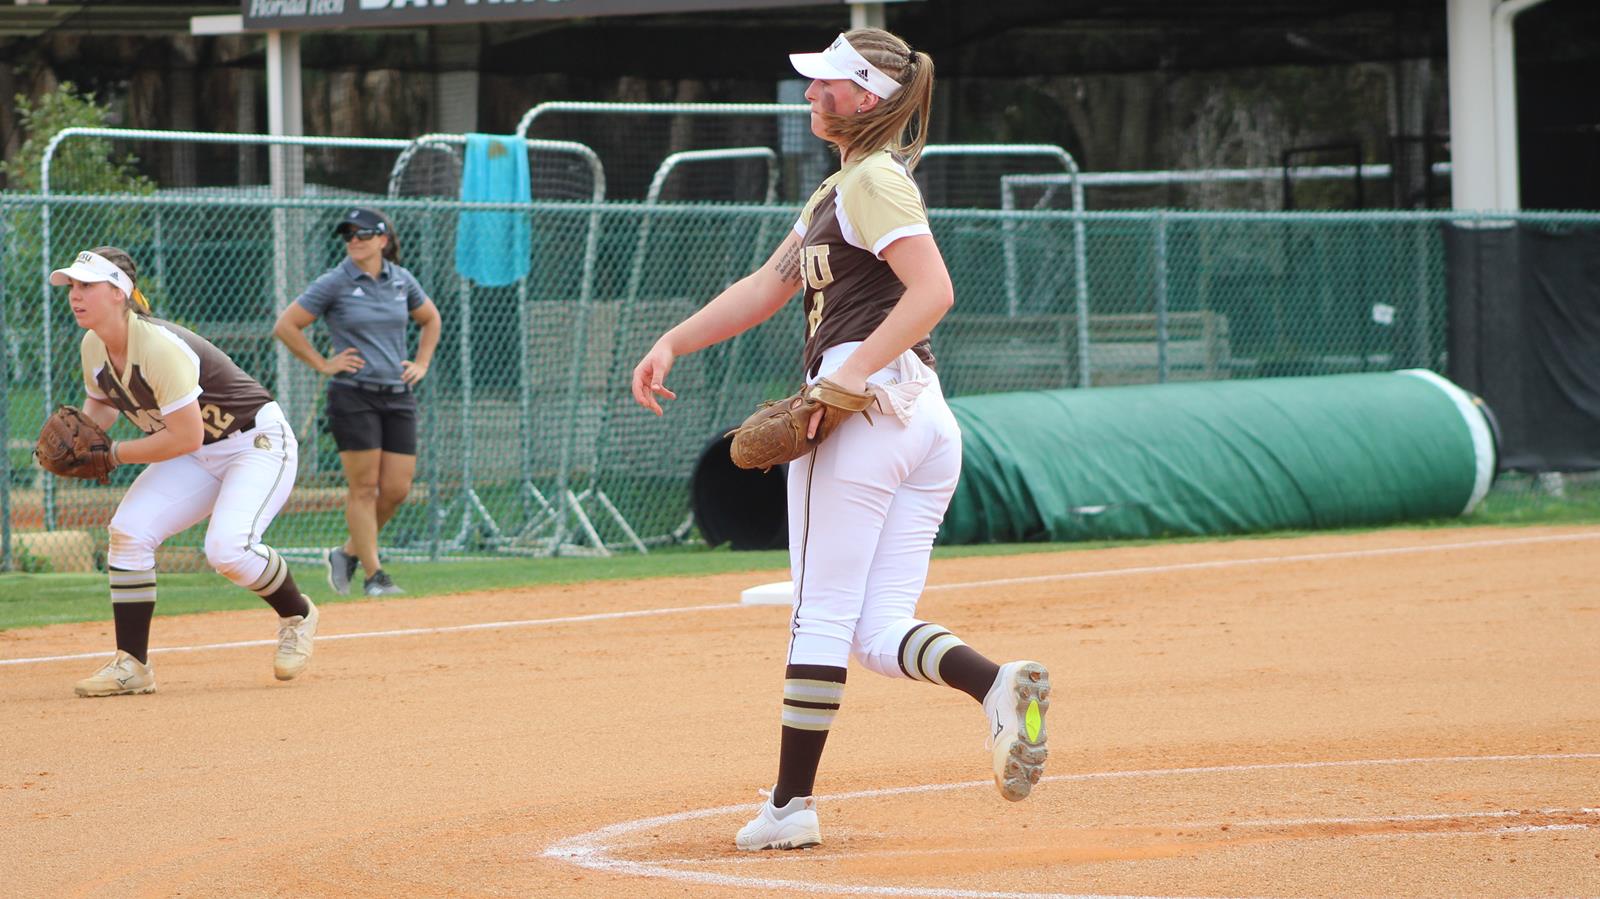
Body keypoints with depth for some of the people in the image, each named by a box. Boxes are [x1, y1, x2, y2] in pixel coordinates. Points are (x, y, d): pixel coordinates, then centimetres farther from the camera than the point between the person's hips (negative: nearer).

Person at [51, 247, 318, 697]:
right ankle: (132, 666, -5)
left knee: (227, 548, -27)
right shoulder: (94, 348, -5)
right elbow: (101, 405, 16)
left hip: (260, 443, -8)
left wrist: (114, 453, -22)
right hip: (195, 460, 8)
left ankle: (297, 615, 4)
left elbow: (186, 437, -30)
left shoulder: (159, 347, -31)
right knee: (128, 530, -12)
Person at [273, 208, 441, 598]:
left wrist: (421, 364, 14)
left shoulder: (401, 280, 9)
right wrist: (322, 364, -5)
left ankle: (347, 555, 19)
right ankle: (373, 575, -1)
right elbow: (285, 326, -3)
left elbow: (430, 319, 26)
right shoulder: (334, 283, -5)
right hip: (353, 395, -5)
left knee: (397, 489, 0)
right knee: (363, 486, -6)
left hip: (397, 396, 5)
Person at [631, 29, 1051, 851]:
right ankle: (998, 684, -20)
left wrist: (849, 376, -26)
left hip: (864, 408, -10)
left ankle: (790, 805, 2)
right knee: (879, 632, 6)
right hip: (926, 420, 10)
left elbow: (932, 291, -21)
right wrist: (674, 343, 18)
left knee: (821, 617, -2)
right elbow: (768, 286, 25)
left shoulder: (874, 180, -8)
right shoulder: (838, 188, 22)